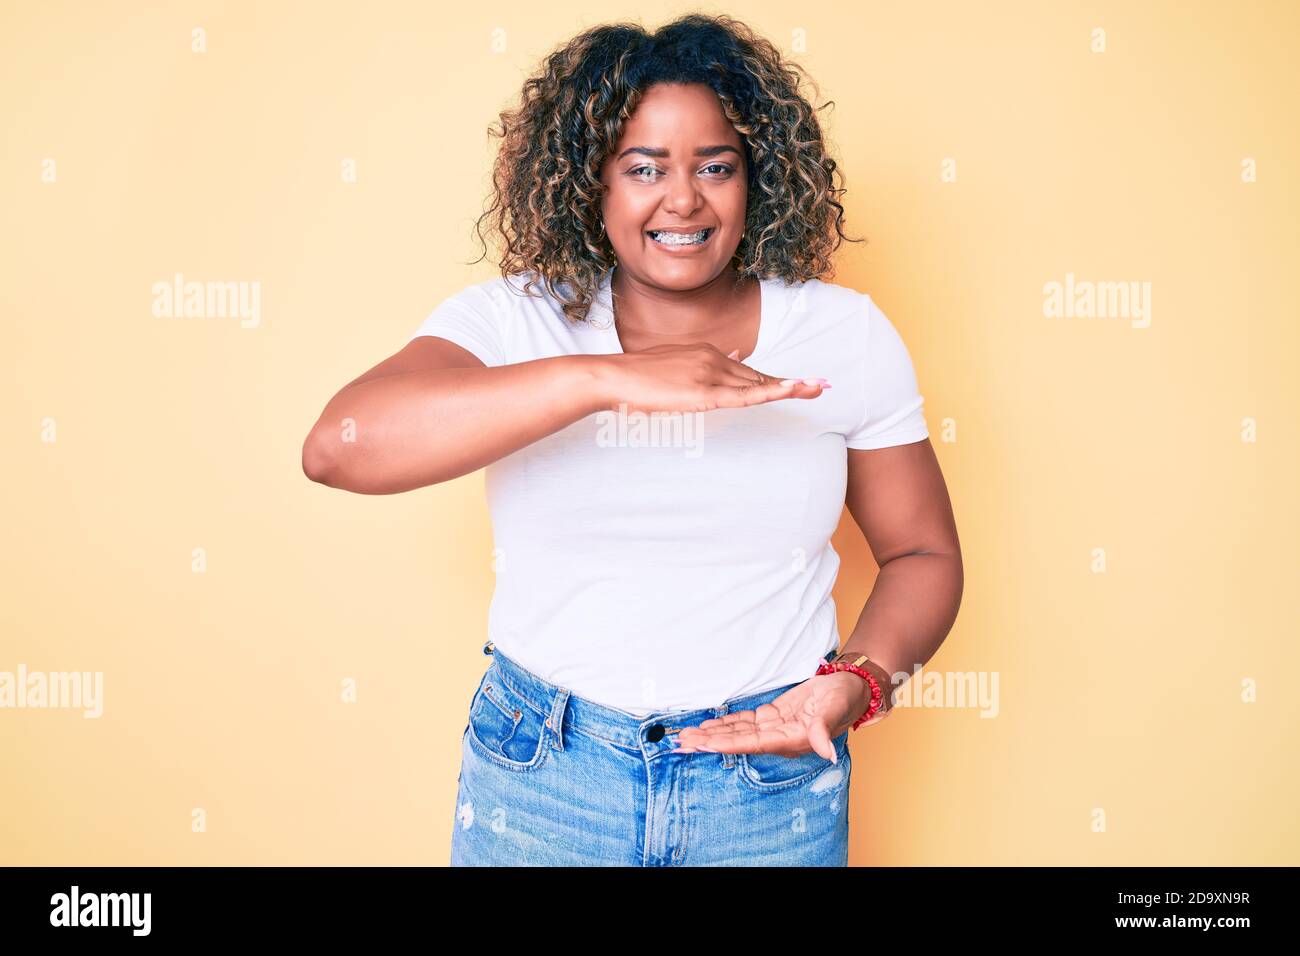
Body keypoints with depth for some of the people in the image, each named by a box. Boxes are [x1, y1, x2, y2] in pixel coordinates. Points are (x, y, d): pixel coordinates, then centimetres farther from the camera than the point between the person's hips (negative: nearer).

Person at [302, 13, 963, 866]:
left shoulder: (846, 334, -3)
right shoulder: (511, 321, -8)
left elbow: (924, 553, 5)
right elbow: (337, 448, -25)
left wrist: (856, 679, -16)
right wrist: (606, 377, -33)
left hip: (772, 783, 1)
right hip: (539, 773, 0)